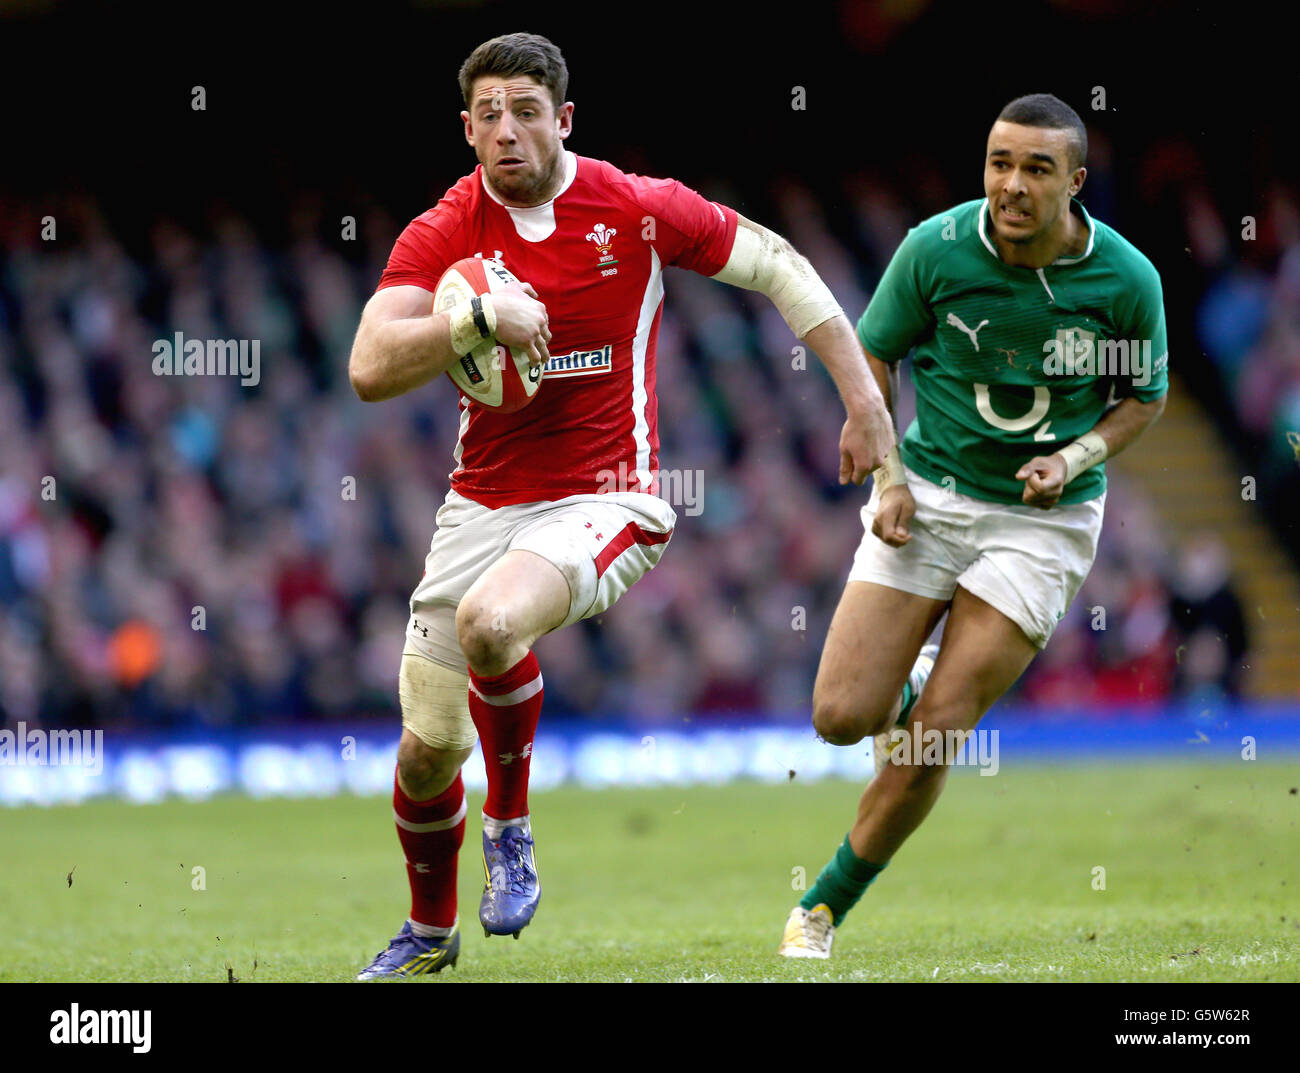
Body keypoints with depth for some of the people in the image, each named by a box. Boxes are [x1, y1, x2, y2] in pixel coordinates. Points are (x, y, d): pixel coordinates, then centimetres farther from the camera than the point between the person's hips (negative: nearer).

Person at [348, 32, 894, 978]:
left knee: (489, 624, -34)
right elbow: (370, 368, -15)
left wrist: (864, 397, 1)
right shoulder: (440, 236, -3)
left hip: (606, 501, -3)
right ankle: (431, 929, 30)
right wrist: (479, 317, -31)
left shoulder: (638, 210, -6)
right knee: (429, 748, 1)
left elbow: (777, 265, 5)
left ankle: (511, 824, -7)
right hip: (483, 504, 3)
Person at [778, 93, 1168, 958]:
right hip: (930, 495, 1)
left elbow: (1146, 397, 5)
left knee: (934, 739, -8)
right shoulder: (936, 248, -12)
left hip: (1042, 519, -1)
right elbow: (872, 355, 4)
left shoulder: (1127, 278, -12)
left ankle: (828, 904, 11)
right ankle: (911, 684, 29)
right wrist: (888, 478, -6)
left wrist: (1075, 458, -13)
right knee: (841, 716, -8)